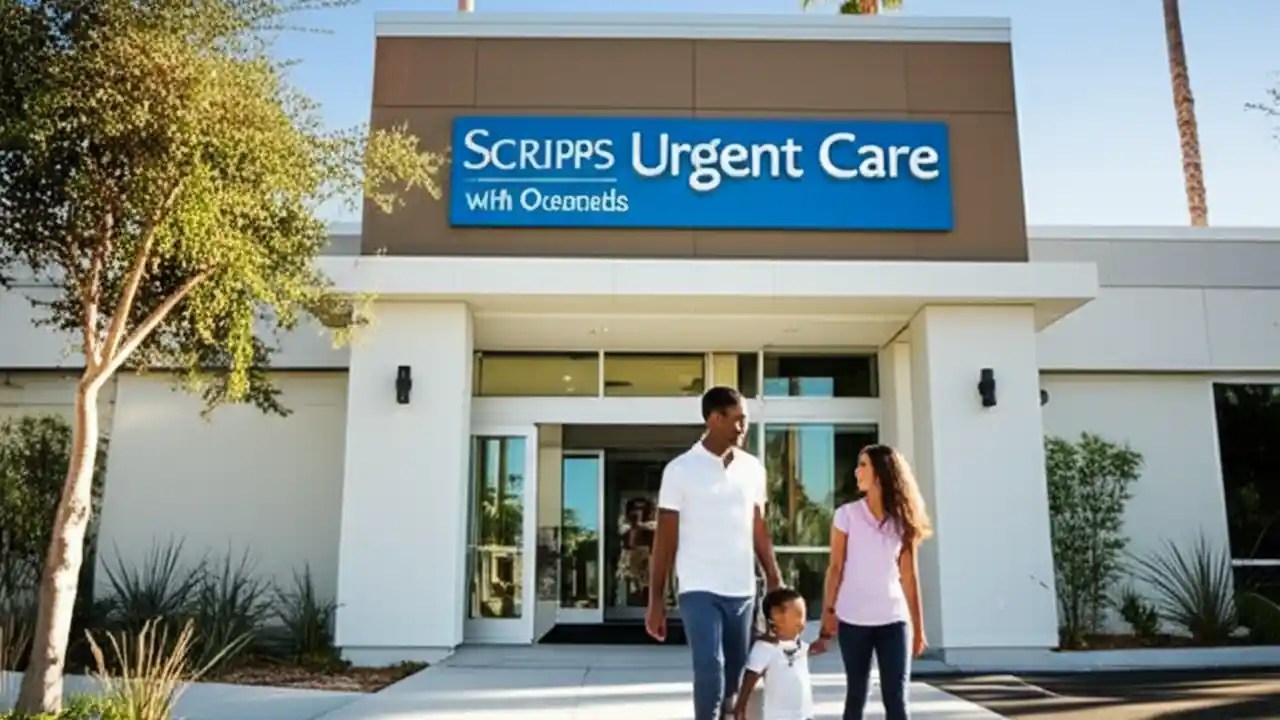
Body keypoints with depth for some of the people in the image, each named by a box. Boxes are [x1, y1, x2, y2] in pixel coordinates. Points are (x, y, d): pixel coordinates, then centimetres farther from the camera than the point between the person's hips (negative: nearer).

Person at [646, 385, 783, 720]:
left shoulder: (753, 468, 7)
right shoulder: (680, 470, -6)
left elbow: (759, 531, 14)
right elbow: (665, 539, -4)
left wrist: (775, 580, 8)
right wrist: (656, 600, -5)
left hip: (743, 591, 5)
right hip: (699, 591, -4)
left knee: (733, 676, 10)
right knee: (710, 669, -16)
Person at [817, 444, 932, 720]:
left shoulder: (903, 519, 5)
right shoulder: (847, 514, 0)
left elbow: (909, 575, 6)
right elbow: (836, 568, 1)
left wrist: (918, 626, 6)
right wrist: (828, 612, -5)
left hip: (894, 620, 1)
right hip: (853, 620, -1)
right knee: (856, 695, 9)